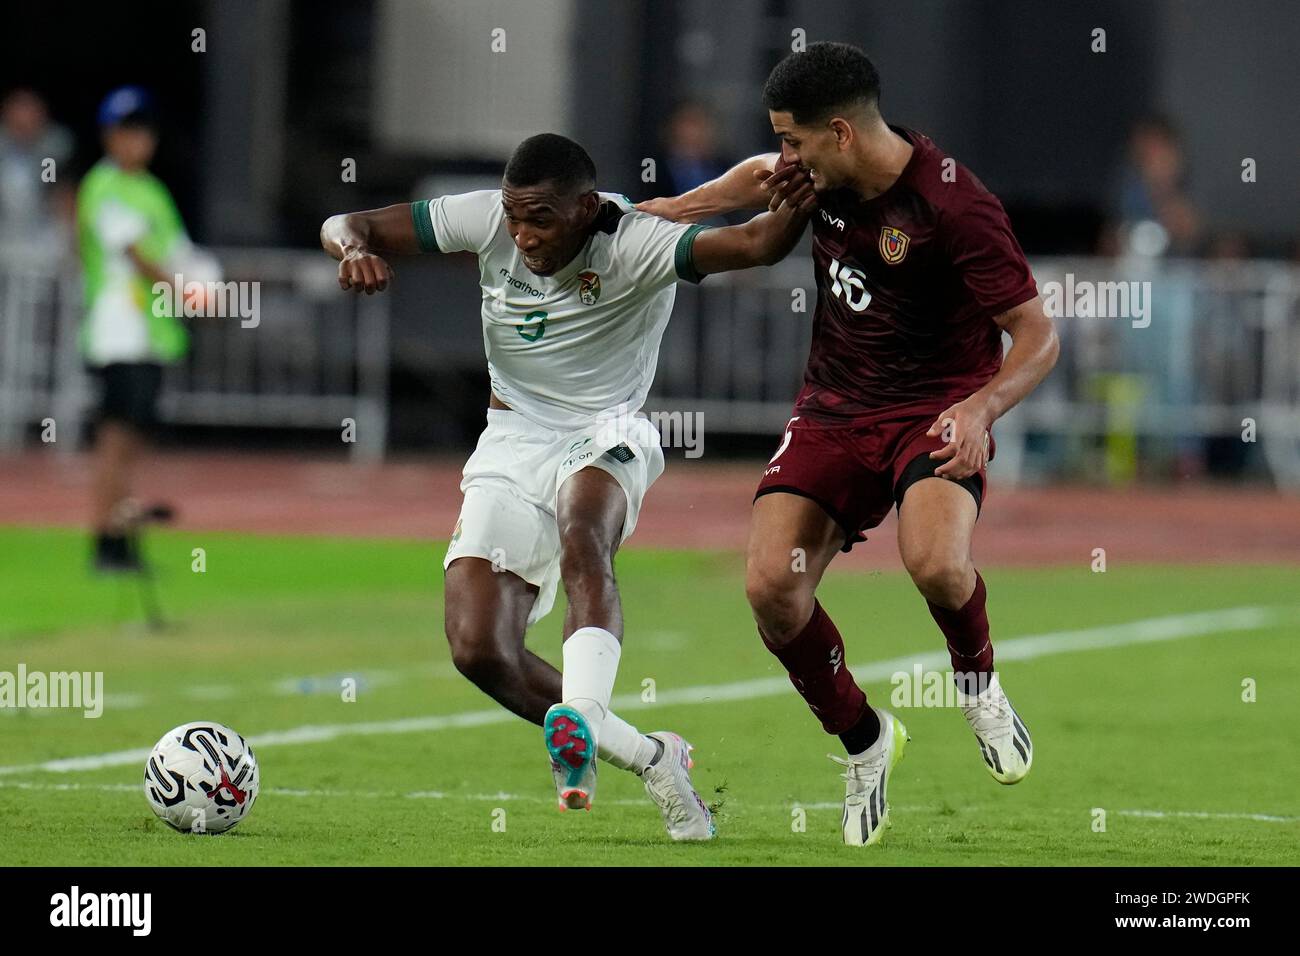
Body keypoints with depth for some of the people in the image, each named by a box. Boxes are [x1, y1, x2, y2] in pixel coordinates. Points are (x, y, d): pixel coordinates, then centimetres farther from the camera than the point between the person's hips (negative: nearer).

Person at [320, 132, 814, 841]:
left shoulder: (636, 245, -17)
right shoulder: (488, 220, -6)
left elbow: (754, 246, -32)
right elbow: (343, 225, 0)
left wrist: (790, 213, -55)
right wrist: (355, 248, -24)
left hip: (604, 438, -4)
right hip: (510, 446, 4)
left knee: (581, 542, -40)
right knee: (478, 649, -13)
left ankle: (580, 717, -58)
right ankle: (653, 759, -2)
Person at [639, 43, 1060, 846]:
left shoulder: (953, 206, -22)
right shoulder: (821, 174, -2)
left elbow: (1038, 336, -17)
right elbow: (758, 176, 26)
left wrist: (981, 409, -33)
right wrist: (665, 211, 22)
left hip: (936, 409, -6)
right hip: (835, 408, 6)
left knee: (935, 564, -34)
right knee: (771, 587, -13)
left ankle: (979, 683, 1)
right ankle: (863, 741, 13)